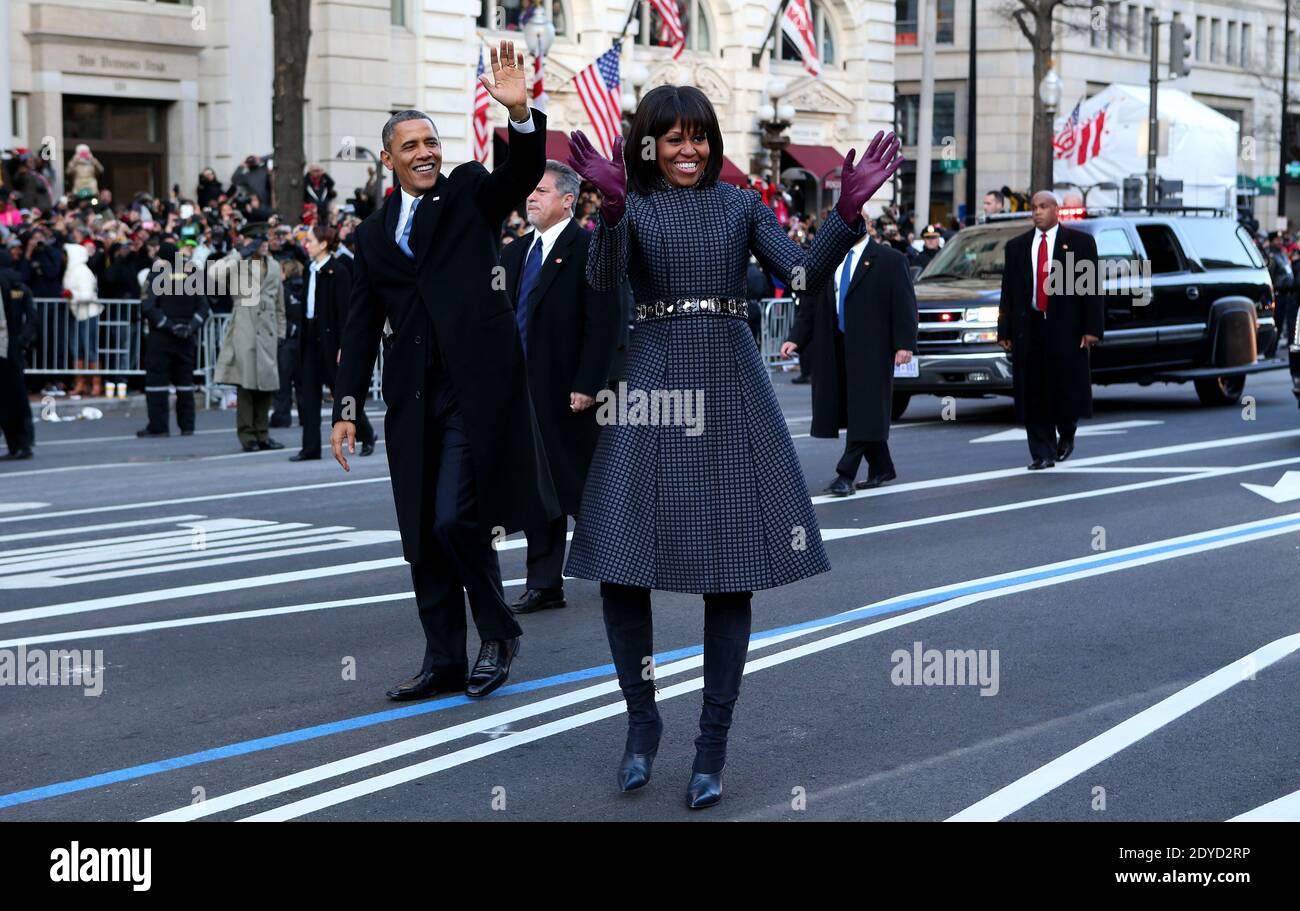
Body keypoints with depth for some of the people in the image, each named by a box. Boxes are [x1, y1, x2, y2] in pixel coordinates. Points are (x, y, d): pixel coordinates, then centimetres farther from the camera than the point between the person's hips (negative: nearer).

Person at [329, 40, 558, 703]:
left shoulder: (470, 194, 5)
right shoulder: (373, 234, 14)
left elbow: (526, 173, -14)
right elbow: (361, 327, 13)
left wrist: (520, 113, -33)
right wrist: (346, 408, 5)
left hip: (476, 389, -5)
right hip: (413, 399, 5)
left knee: (455, 520, -12)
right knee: (422, 535, 7)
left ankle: (498, 632, 10)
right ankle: (444, 663, 16)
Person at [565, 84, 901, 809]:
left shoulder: (742, 204, 9)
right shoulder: (632, 207, 5)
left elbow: (806, 274, -3)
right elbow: (603, 277, -16)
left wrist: (849, 213, -19)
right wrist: (612, 206, -34)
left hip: (731, 387, 1)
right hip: (654, 388, -1)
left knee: (733, 570, 0)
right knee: (622, 565, -5)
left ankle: (713, 745, 10)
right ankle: (643, 718, 17)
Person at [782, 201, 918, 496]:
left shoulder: (889, 260, -2)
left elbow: (904, 305, -5)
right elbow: (810, 306, 11)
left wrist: (904, 344, -13)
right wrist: (796, 339, 0)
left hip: (871, 350, -5)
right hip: (836, 349, 5)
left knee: (864, 411, -7)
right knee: (855, 413, 11)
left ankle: (846, 474, -8)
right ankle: (881, 469, 25)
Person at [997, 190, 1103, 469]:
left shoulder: (1080, 242, 3)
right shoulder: (1017, 246, 12)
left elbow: (1091, 287, -1)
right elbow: (1008, 292, 11)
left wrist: (1091, 328, -9)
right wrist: (1004, 331, 5)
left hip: (1066, 329, -3)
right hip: (1029, 328, 3)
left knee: (1066, 387, 1)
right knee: (1033, 393, 1)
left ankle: (1066, 434, 29)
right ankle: (1043, 453, 8)